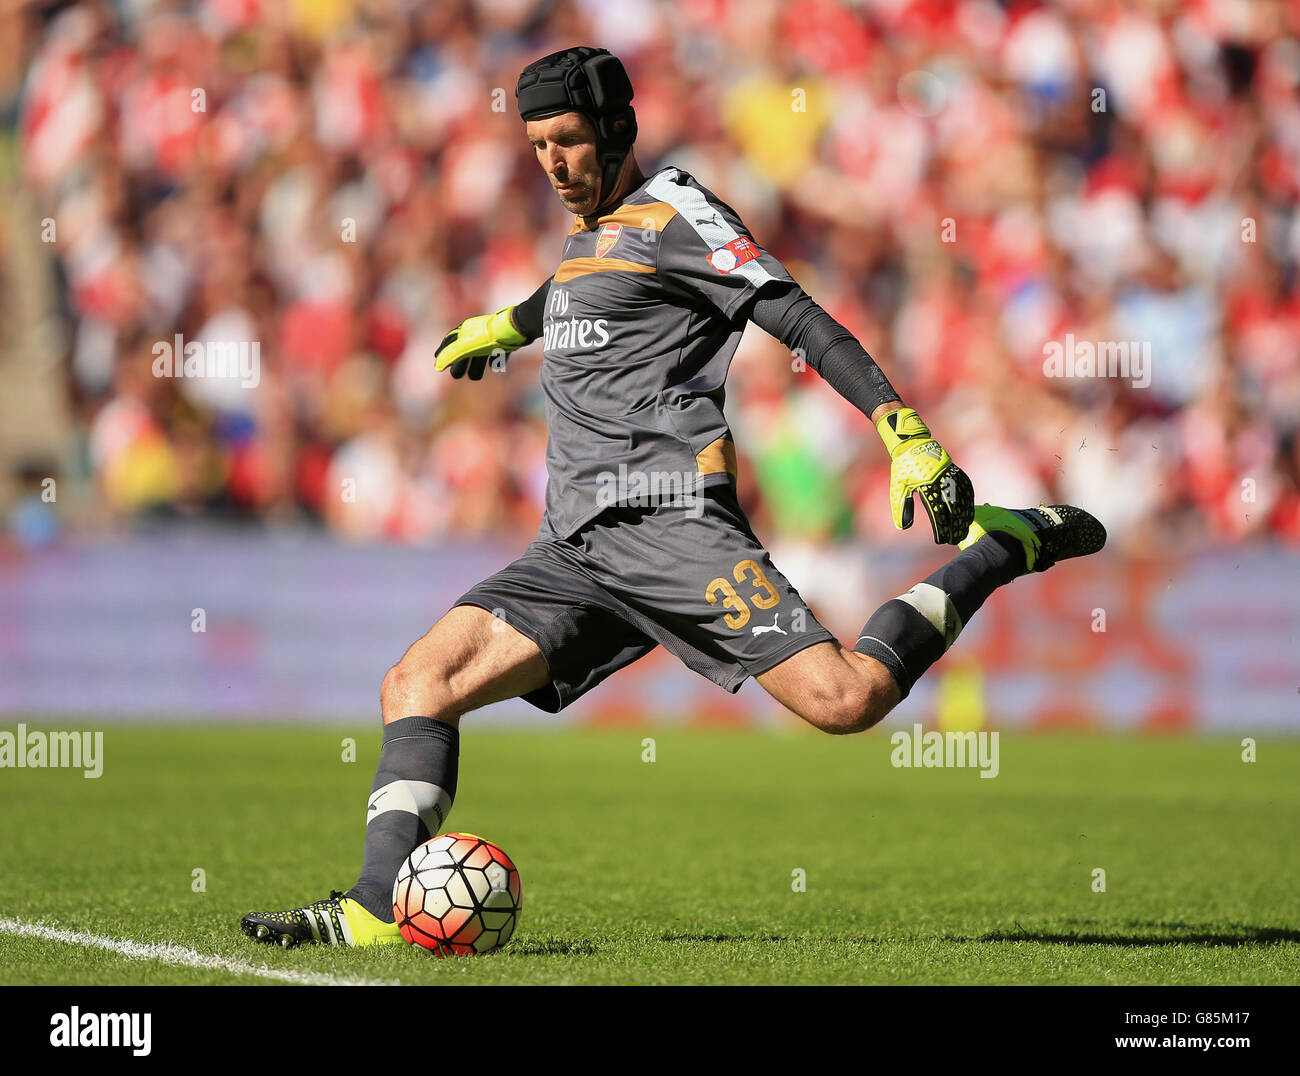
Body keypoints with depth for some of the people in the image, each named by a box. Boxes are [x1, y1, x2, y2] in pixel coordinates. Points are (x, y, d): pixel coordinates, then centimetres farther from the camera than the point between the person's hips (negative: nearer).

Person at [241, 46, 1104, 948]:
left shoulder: (675, 214, -1)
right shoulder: (593, 232, 24)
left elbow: (800, 320, -9)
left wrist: (907, 434, -20)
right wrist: (505, 326, 69)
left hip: (668, 522, -8)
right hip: (575, 548, 8)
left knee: (846, 698, -21)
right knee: (417, 684, -9)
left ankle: (1000, 547, 1)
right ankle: (380, 912, -18)